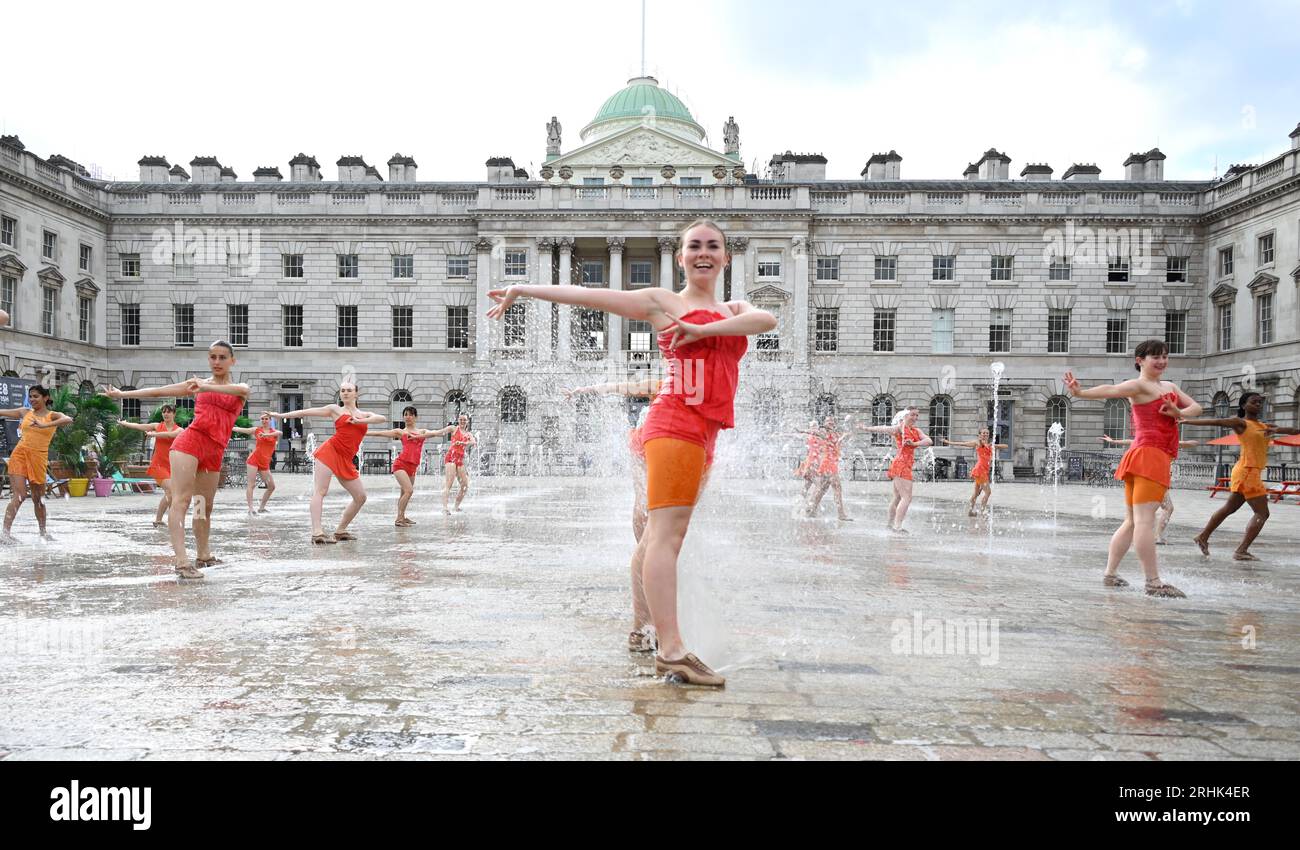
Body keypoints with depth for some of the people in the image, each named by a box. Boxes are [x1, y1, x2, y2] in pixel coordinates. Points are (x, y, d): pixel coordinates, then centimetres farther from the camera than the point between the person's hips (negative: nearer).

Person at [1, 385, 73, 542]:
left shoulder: (53, 416, 0)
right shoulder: (24, 412, 7)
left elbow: (68, 420, -21)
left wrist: (44, 425, -34)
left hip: (39, 458, 0)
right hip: (20, 454, 0)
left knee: (38, 498, 12)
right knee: (20, 495, -13)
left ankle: (43, 532, 26)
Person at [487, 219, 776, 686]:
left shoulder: (734, 309, 21)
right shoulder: (663, 302, 8)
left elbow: (766, 320, -1)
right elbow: (585, 294, 8)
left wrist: (704, 329, -13)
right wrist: (522, 290, 7)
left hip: (701, 434, 7)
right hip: (675, 424, -6)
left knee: (661, 534, 10)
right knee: (667, 533, -12)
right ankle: (672, 651, -15)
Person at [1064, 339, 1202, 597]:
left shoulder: (1170, 386, 23)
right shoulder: (1139, 385, -4)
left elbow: (1196, 407, 19)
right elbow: (1111, 389, -22)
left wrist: (1180, 413, -4)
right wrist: (1081, 393, -41)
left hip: (1156, 458, 10)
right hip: (1149, 454, -10)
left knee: (1132, 521, 12)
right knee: (1145, 519, -13)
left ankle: (1110, 574, 18)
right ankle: (1153, 582, -15)